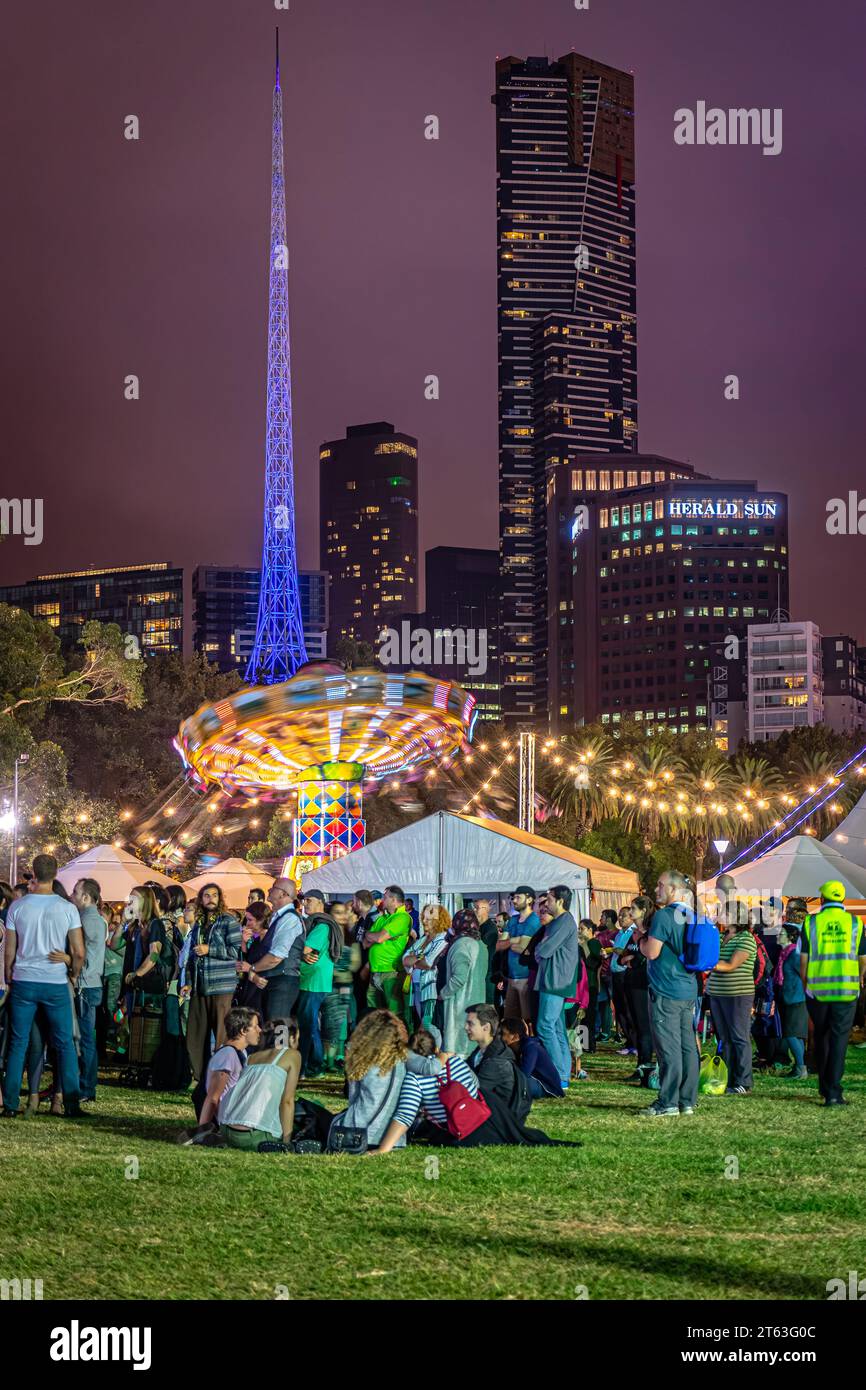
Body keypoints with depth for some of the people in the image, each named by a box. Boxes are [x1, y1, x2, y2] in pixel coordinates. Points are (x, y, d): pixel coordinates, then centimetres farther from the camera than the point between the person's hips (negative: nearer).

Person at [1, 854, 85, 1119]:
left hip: (23, 982, 1)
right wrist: (74, 975, 12)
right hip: (56, 984, -1)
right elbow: (79, 952, -7)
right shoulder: (67, 909, -7)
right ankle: (71, 1105, 7)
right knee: (65, 1045, 8)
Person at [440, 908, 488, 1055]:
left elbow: (459, 977, -23)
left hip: (460, 1002, -8)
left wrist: (443, 993, -9)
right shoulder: (480, 944, 11)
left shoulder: (462, 944, -16)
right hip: (476, 999, 8)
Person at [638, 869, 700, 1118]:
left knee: (669, 1049, -6)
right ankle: (688, 1101, 12)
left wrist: (641, 940, 3)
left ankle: (668, 1102, -5)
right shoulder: (690, 916, 13)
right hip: (689, 990, 8)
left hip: (666, 992, -8)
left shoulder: (663, 916, -13)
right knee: (688, 1047, 8)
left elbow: (652, 952, -16)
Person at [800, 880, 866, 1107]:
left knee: (821, 1038, 16)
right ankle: (833, 1092, -7)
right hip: (846, 990, -1)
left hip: (817, 990, 1)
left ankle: (825, 1086, 26)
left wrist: (805, 987, 12)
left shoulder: (811, 922, 1)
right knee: (839, 1039, 0)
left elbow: (803, 961, 0)